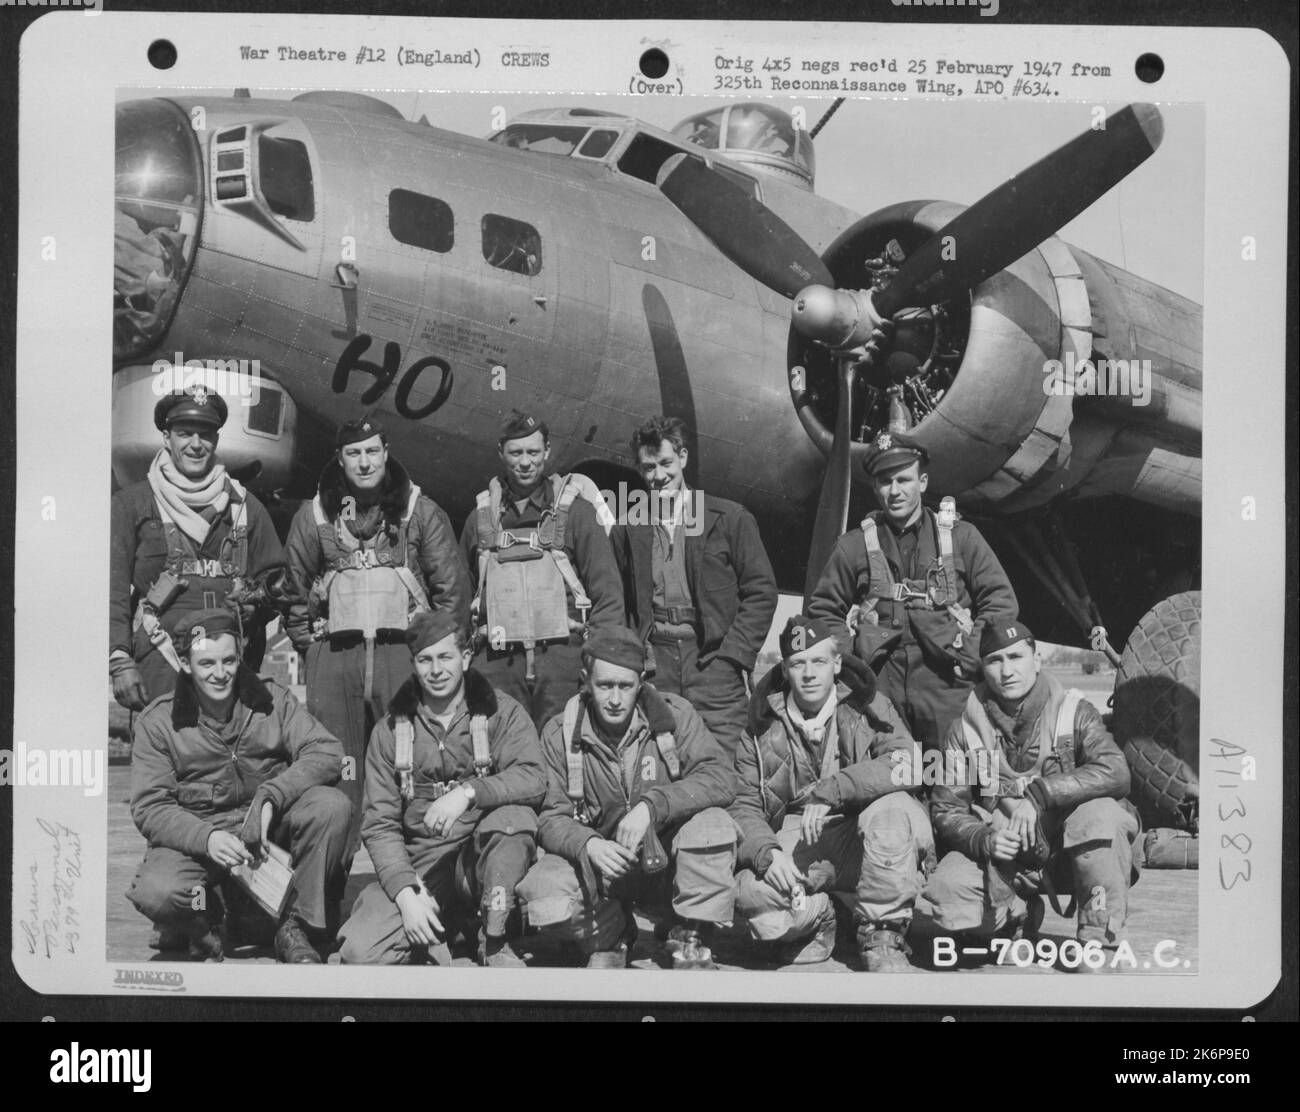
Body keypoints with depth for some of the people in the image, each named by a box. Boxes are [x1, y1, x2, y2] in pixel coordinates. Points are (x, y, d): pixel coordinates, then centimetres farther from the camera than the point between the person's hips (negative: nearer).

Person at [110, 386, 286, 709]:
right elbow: (113, 588, 3)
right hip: (160, 659, -2)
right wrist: (120, 662, -7)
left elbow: (273, 578, 21)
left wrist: (255, 604, -2)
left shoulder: (245, 506, 17)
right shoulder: (130, 503, 10)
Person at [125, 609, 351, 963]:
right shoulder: (157, 722, -3)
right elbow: (149, 808, -8)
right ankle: (204, 928, 7)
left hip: (270, 828, 2)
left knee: (332, 805, -27)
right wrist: (206, 838, -27)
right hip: (194, 836, -1)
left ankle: (297, 928, -9)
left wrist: (270, 797, -26)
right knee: (155, 892, -32)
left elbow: (326, 752, -10)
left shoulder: (270, 699, 0)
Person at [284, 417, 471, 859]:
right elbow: (296, 588, 16)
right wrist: (309, 647, 11)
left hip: (405, 653, -1)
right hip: (334, 657, 1)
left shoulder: (420, 511, 5)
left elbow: (452, 586, 6)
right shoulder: (314, 515, 10)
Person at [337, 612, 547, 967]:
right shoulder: (391, 729, 5)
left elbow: (534, 778, -17)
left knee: (516, 815, -33)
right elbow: (380, 825, 1)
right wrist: (405, 893, -14)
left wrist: (468, 791, -33)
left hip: (488, 858, -1)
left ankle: (494, 941, -15)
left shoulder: (499, 712, 0)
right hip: (419, 863, 1)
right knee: (360, 953, -21)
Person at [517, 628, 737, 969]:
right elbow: (552, 819, -7)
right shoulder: (561, 733, -5)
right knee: (543, 896, -29)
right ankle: (607, 938, 6)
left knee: (713, 825, -31)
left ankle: (690, 943, -9)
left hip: (667, 860, 0)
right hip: (598, 861, 1)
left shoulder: (672, 714, -8)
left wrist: (651, 805, -32)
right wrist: (588, 845, -31)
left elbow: (721, 777, -19)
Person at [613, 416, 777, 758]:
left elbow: (761, 592, 3)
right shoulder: (627, 530, 12)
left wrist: (734, 654, -6)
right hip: (654, 665, 2)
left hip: (711, 662, -2)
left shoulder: (730, 518, 5)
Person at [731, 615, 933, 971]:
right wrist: (767, 853, -22)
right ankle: (815, 919, 7)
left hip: (865, 839, 0)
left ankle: (882, 939, -16)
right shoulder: (763, 729, 3)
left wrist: (830, 792, -30)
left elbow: (907, 763, -19)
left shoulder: (866, 705, -2)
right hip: (797, 845, 1)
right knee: (752, 892, -29)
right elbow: (744, 806, 0)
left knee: (893, 808, -33)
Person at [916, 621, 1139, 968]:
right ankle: (1017, 917, 10)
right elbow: (946, 811, -2)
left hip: (1073, 852, -2)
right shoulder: (965, 730, -1)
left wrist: (1037, 795, -32)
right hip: (1002, 858, 2)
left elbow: (1115, 771, -23)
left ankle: (1099, 941, -16)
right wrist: (984, 840, -24)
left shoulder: (1073, 712, -6)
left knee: (1100, 812, -33)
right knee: (945, 894, -25)